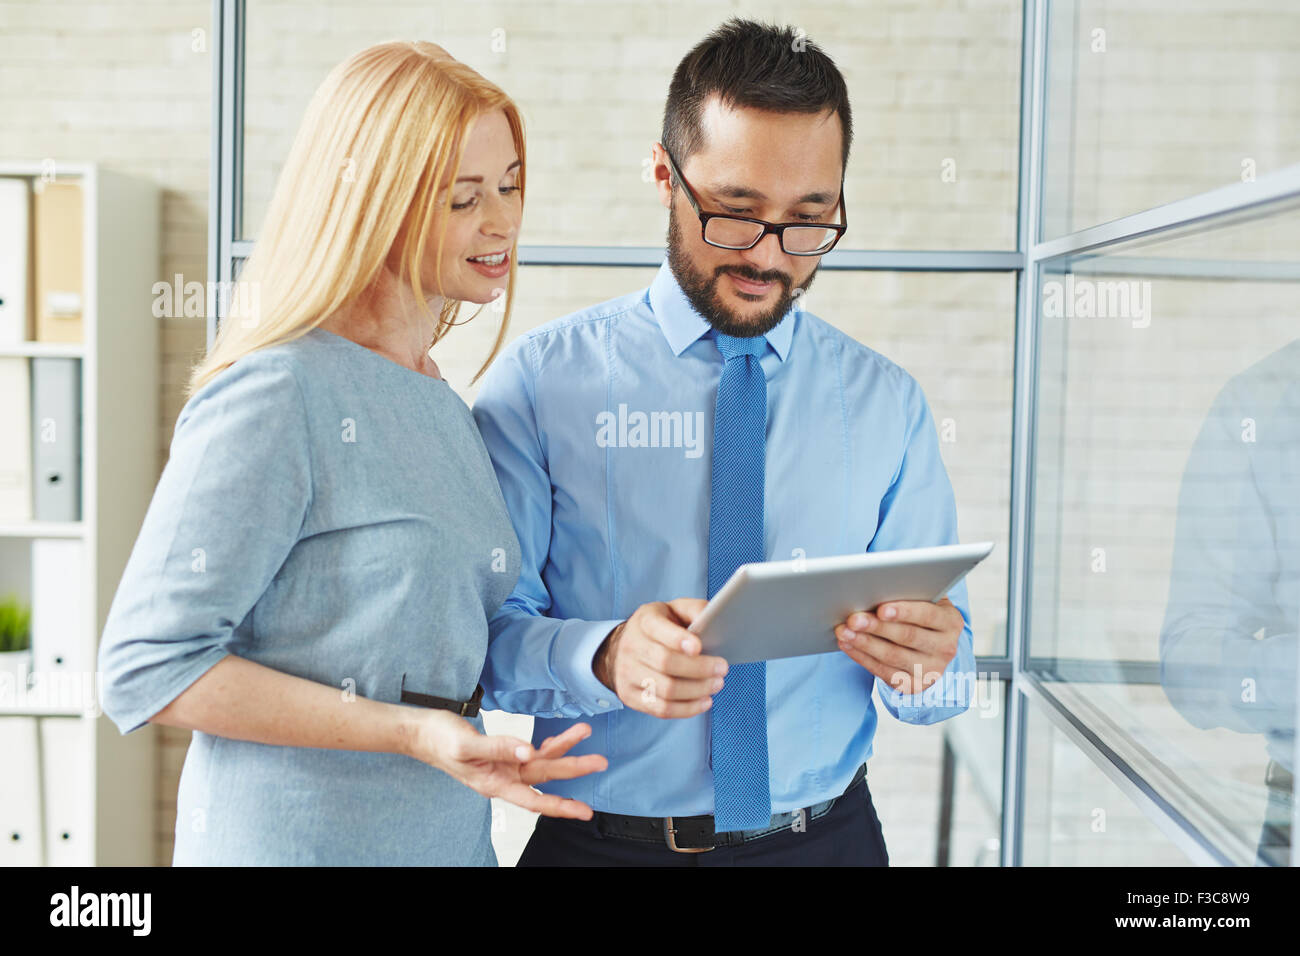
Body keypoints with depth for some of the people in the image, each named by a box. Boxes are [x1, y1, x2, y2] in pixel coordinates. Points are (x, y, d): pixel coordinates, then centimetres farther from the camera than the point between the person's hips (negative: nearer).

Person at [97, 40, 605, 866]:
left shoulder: (446, 409, 8)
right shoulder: (277, 395, -16)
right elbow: (147, 666, -18)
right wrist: (409, 731, -22)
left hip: (453, 835, 7)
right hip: (298, 837, -7)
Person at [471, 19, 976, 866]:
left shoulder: (885, 404, 0)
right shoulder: (543, 381, -7)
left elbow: (944, 683, 0)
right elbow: (485, 631, -11)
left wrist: (925, 663, -23)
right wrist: (605, 658, -30)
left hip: (825, 836, 2)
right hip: (601, 839, -2)